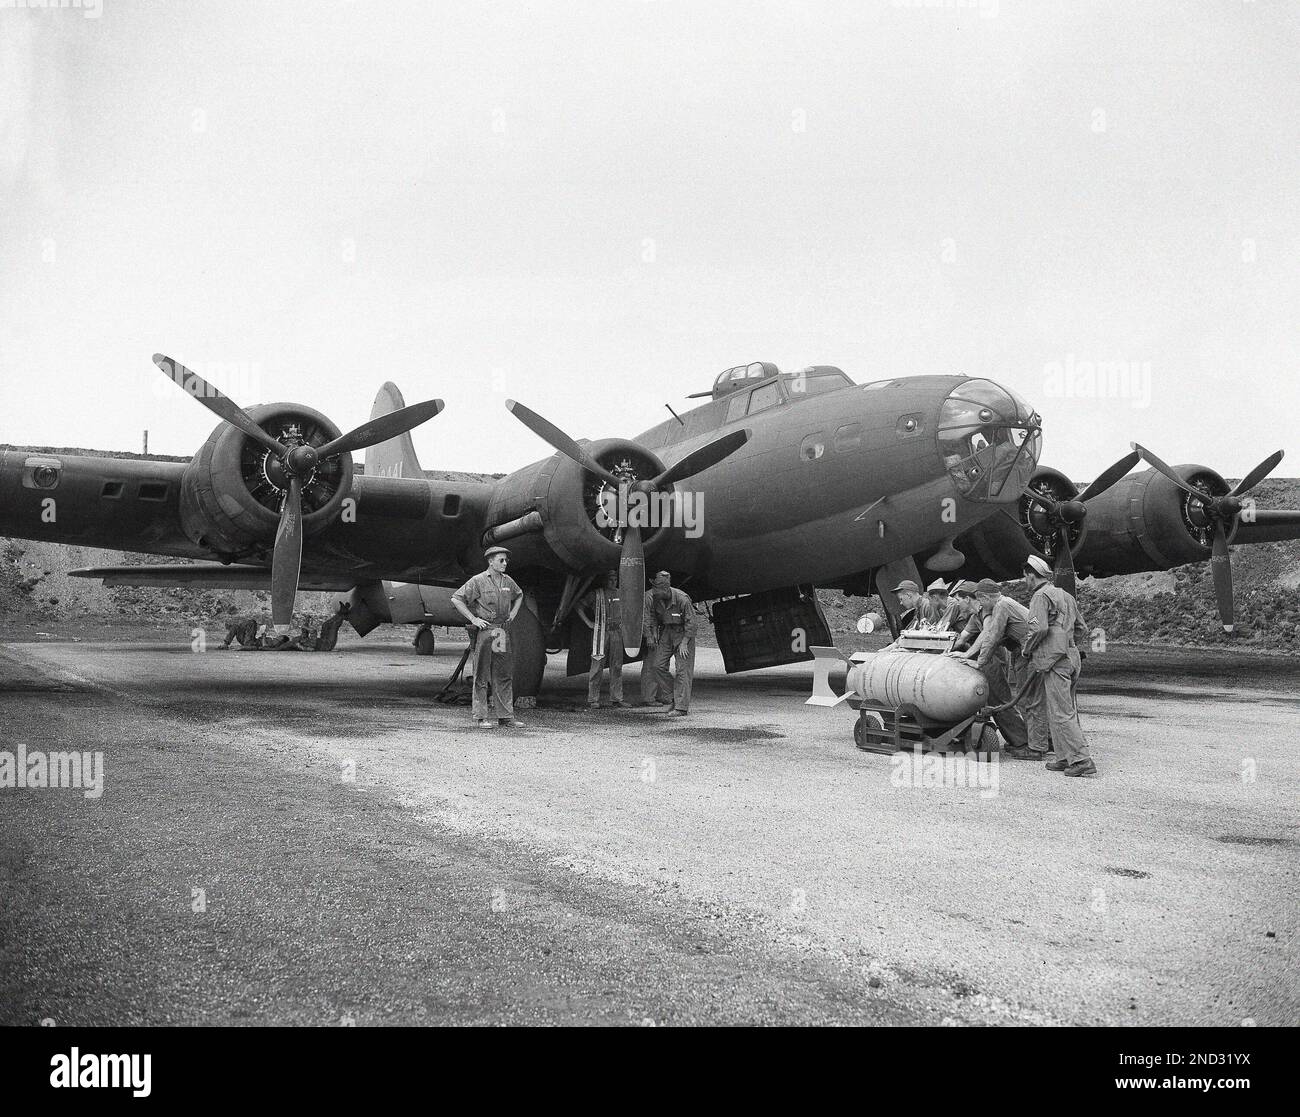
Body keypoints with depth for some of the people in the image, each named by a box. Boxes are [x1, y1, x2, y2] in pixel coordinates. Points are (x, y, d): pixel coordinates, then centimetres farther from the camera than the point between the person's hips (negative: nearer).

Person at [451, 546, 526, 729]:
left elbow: (519, 595, 33)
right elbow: (456, 599, -8)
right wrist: (473, 619, -11)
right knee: (482, 676, -1)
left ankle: (506, 715, 13)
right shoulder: (478, 581, -6)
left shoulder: (508, 581, 11)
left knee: (505, 675, 7)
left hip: (503, 631, 6)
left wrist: (513, 612, 17)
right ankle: (482, 716, 3)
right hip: (484, 631, -6)